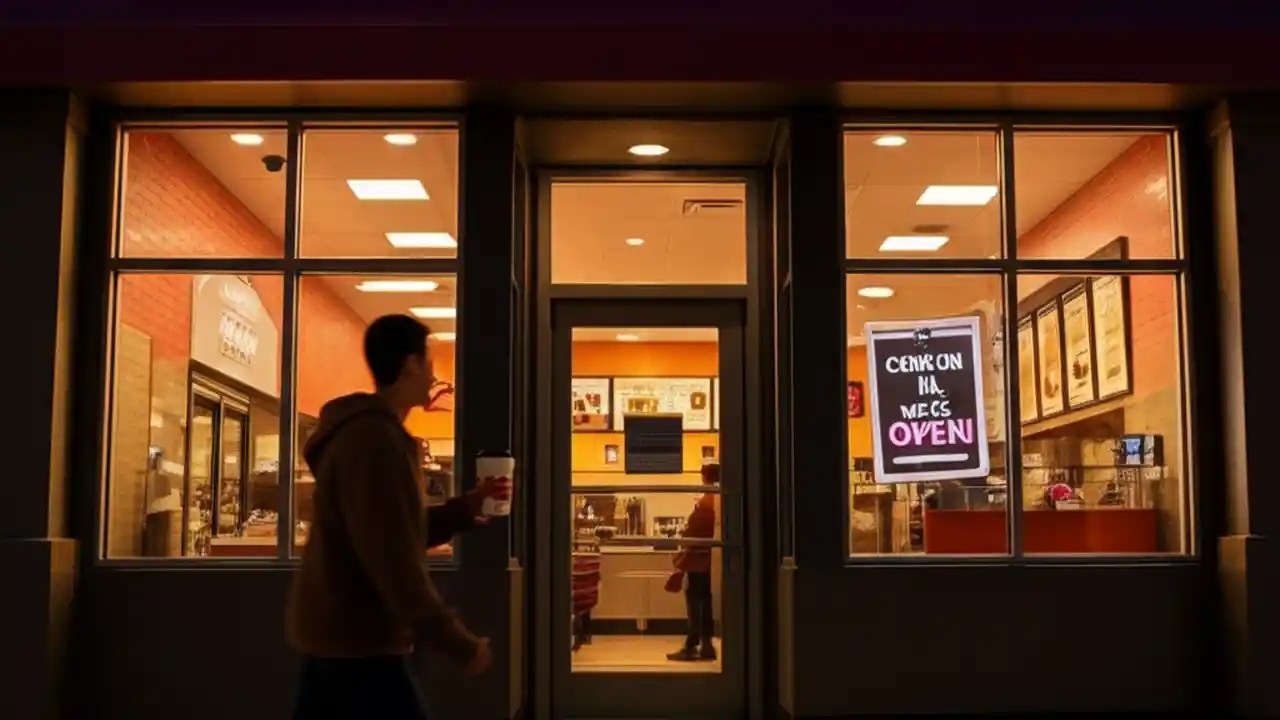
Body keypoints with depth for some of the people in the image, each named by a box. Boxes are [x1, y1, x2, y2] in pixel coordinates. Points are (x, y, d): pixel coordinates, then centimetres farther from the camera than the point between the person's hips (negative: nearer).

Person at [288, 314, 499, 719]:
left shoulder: (357, 430, 15)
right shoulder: (376, 439, -19)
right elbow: (393, 560, -25)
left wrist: (467, 508, 9)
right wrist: (458, 643, -22)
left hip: (331, 630, 10)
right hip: (358, 640, -10)